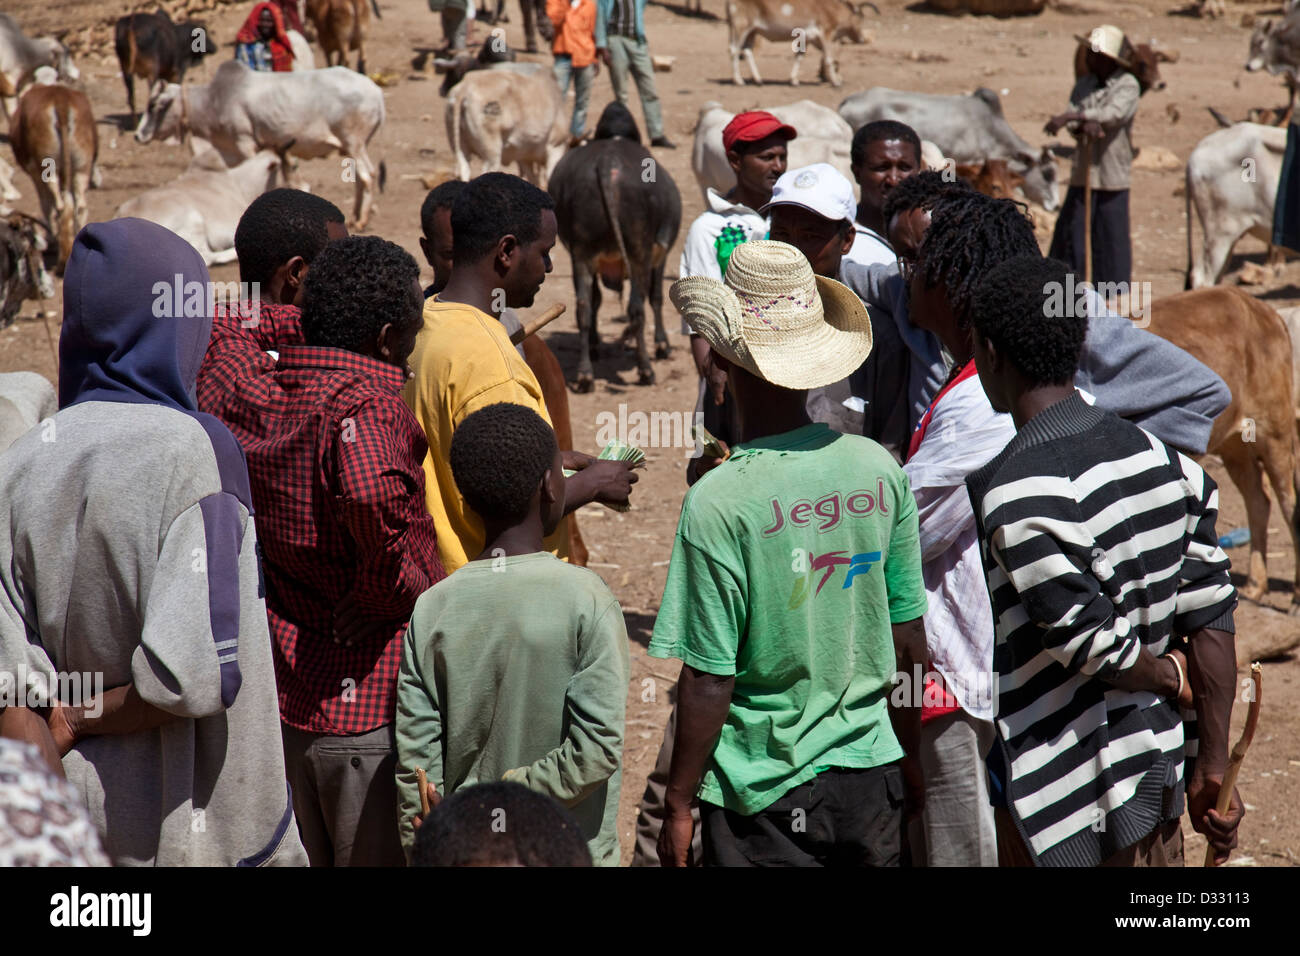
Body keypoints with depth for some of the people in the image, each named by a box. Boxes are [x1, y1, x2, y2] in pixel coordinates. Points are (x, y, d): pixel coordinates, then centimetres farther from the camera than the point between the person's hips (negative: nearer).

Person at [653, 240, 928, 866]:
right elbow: (909, 641, 4)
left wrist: (679, 804, -3)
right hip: (869, 776, 4)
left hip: (765, 796, -4)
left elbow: (710, 680, -15)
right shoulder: (878, 470, -4)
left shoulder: (718, 502, -18)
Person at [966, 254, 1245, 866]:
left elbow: (1091, 644, -21)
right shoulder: (1159, 457, 1)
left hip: (1061, 790, -7)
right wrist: (1212, 764, 5)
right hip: (1159, 771, 7)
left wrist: (1174, 678, -1)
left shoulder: (1017, 496, -22)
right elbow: (1211, 619, 1)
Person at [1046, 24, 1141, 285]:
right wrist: (1085, 126, -25)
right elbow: (1073, 119, 0)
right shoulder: (1084, 84, 9)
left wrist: (1068, 117, -25)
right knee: (1071, 230, 4)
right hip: (1083, 173, 4)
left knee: (1112, 234, 0)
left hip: (1113, 174, -4)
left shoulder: (1128, 85, -5)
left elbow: (1114, 113, -21)